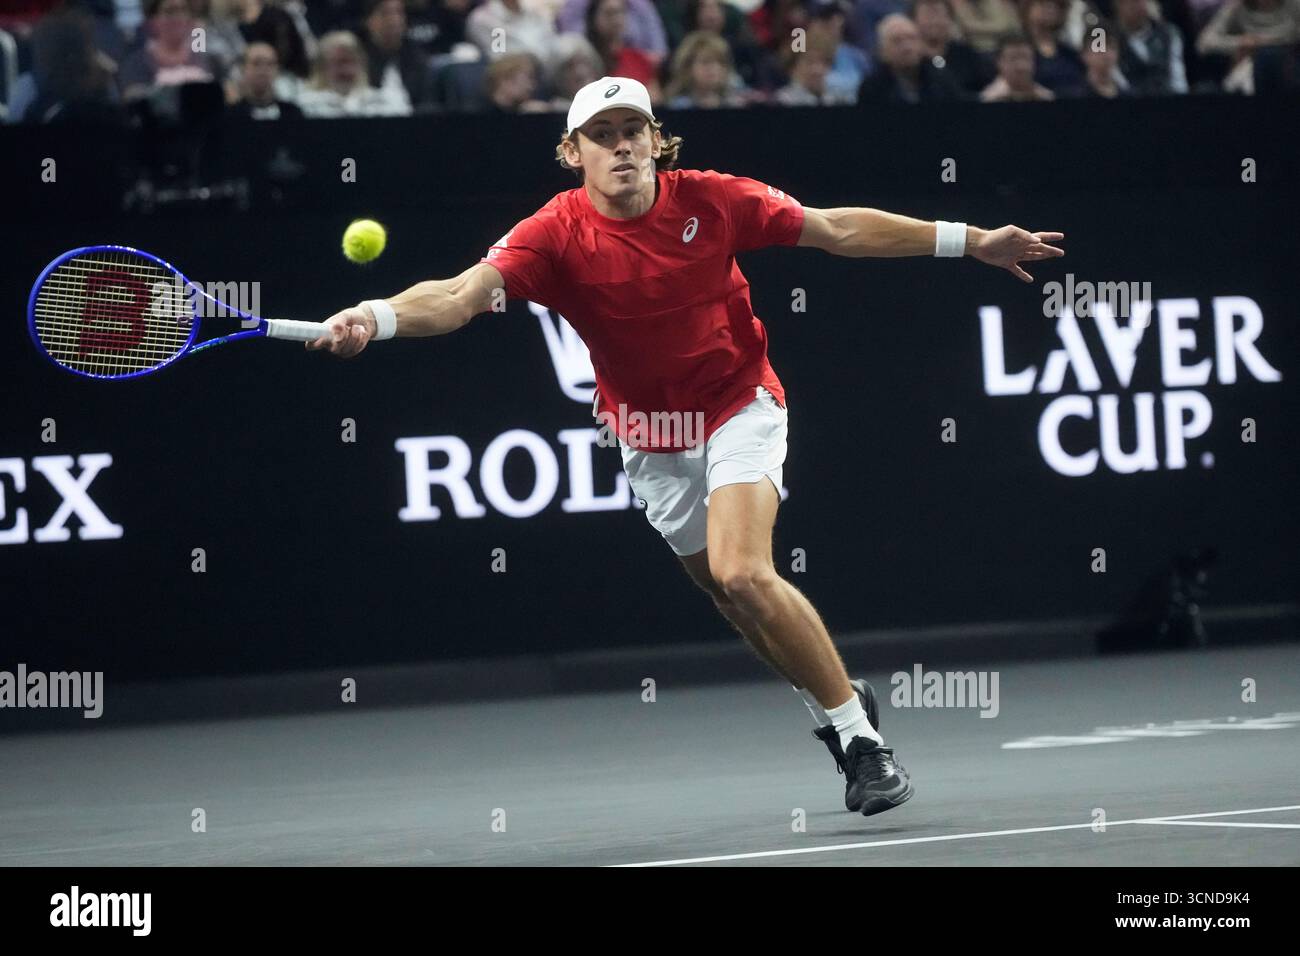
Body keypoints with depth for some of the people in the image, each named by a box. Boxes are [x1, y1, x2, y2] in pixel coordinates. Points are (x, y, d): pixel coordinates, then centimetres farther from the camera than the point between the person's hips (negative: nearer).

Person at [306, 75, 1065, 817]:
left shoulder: (710, 200, -16)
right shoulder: (558, 235, -18)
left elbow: (837, 229, -4)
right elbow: (463, 295, -32)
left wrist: (969, 241, -3)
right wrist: (375, 318, -52)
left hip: (739, 404, -3)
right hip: (650, 439, 3)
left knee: (744, 574, -23)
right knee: (734, 596, 11)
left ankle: (860, 735, -12)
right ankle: (841, 704, 37)